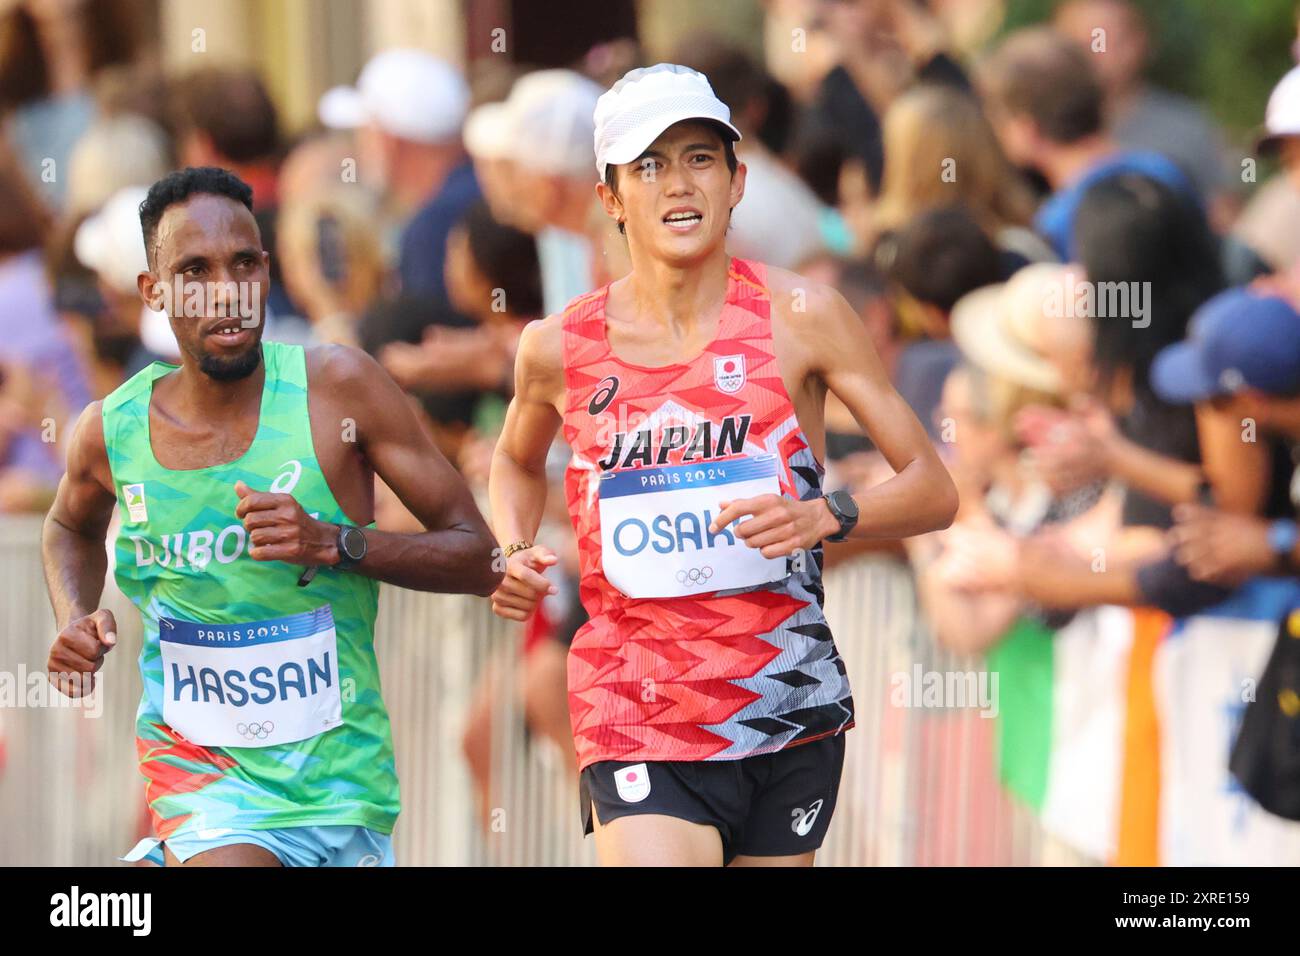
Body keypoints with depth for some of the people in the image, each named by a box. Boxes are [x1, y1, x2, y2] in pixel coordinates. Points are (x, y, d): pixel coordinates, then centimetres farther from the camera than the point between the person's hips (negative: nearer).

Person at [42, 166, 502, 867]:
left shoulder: (338, 384, -10)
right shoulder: (111, 430, -4)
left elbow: (478, 559, -7)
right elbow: (71, 526, 21)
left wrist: (334, 543, -21)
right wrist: (75, 622, 2)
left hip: (339, 777, 0)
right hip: (193, 759, 0)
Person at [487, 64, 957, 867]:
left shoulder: (800, 317, -2)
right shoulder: (560, 347, 1)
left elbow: (934, 490, -1)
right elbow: (518, 461, 25)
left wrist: (823, 516, -19)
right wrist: (514, 555, 4)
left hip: (790, 711, 1)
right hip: (636, 724, -1)